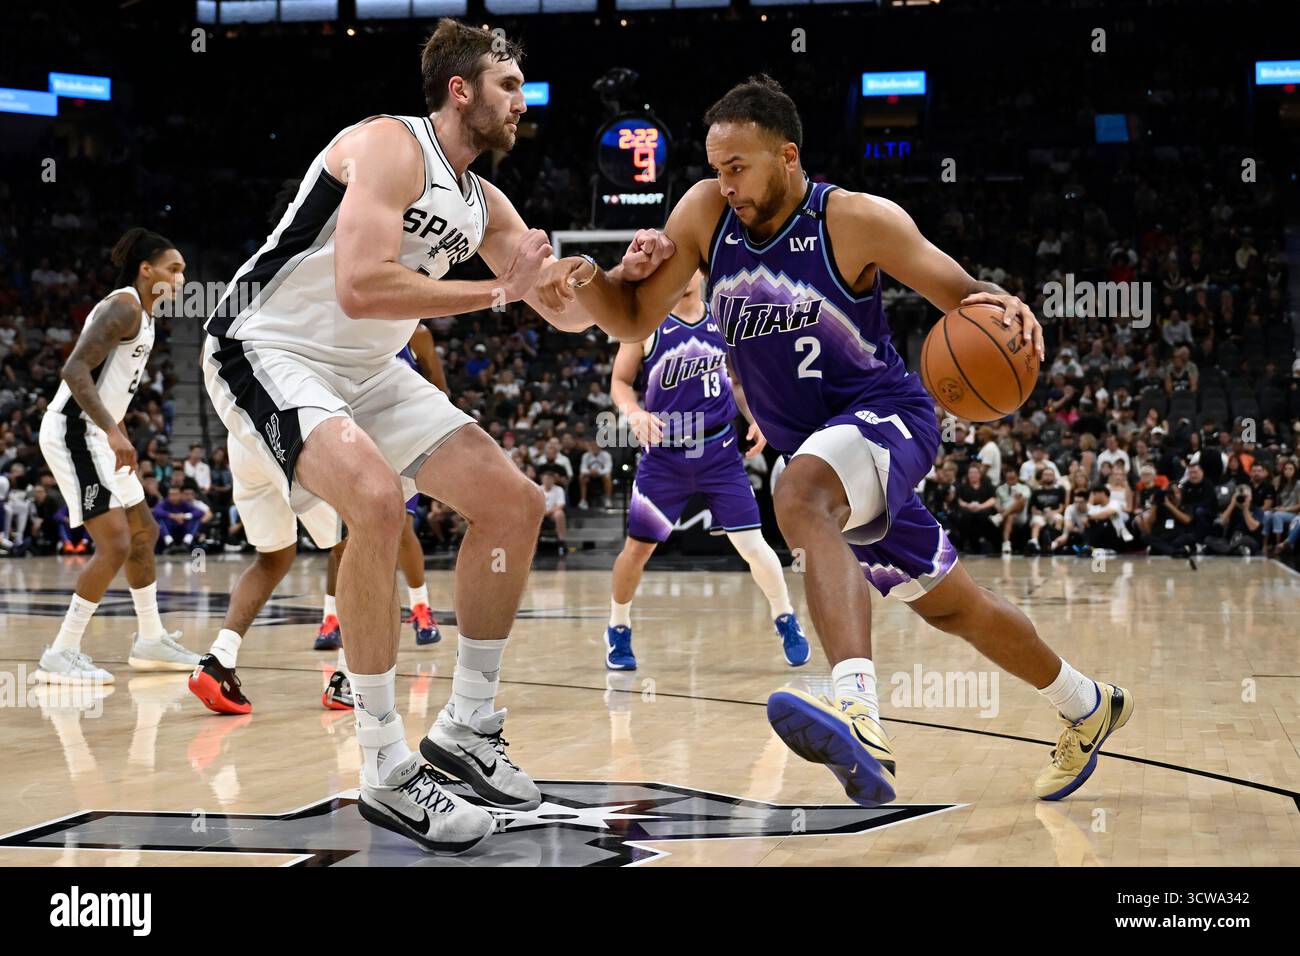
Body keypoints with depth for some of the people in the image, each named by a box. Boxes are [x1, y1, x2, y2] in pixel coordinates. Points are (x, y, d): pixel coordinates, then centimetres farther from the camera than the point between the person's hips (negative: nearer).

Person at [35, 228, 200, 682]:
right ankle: (60, 656, -10)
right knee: (116, 544, -15)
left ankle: (150, 640, 29)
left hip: (95, 435, 11)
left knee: (144, 533, 18)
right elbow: (74, 369, -26)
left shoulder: (141, 313, 16)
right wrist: (114, 431, -33)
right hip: (73, 433, -11)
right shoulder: (123, 307, -15)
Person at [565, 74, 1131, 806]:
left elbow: (966, 298, -11)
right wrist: (587, 278, -19)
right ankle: (1089, 707, 43)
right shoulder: (706, 213, -3)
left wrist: (1005, 308, -34)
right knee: (951, 606, 19)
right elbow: (634, 321, 2)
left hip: (885, 415, -7)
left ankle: (859, 712, -56)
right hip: (824, 450, 7)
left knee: (801, 495, -39)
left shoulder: (857, 220, -16)